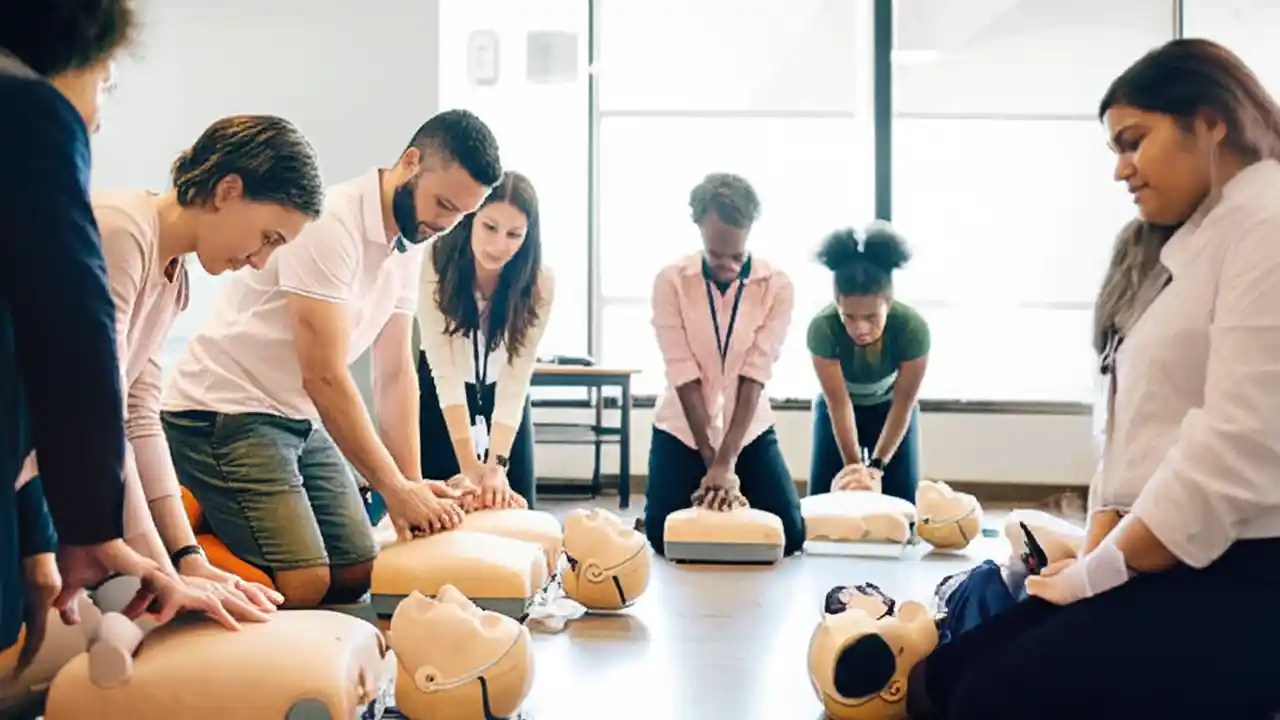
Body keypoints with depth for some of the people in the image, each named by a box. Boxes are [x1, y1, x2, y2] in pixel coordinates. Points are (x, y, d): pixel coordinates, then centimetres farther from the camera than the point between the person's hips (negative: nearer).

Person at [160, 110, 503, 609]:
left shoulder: (410, 243, 5)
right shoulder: (330, 225, -22)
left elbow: (396, 373, 6)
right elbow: (323, 376, -24)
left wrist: (414, 483, -2)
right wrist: (395, 488, -19)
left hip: (301, 419, 9)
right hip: (224, 413, -9)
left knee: (357, 574, 6)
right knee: (305, 584, -20)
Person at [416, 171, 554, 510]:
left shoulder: (539, 282, -25)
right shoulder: (434, 266, -29)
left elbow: (515, 378, -28)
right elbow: (446, 373, -33)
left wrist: (497, 464, -39)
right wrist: (471, 466, -38)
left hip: (501, 395, 1)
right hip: (438, 395, -1)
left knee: (513, 506, 1)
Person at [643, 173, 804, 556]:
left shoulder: (778, 286, -13)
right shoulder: (671, 282, -15)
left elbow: (754, 377, -19)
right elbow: (684, 378, -18)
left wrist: (726, 462, -26)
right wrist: (712, 463, -22)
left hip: (750, 430, 1)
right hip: (681, 430, 0)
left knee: (789, 536, -9)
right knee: (664, 539, -11)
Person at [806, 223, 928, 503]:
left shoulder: (913, 327, -36)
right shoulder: (822, 328, -37)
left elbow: (903, 403, -25)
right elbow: (838, 403, -28)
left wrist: (876, 465, -26)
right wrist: (853, 465, -28)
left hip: (890, 408, 0)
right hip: (837, 408, 0)